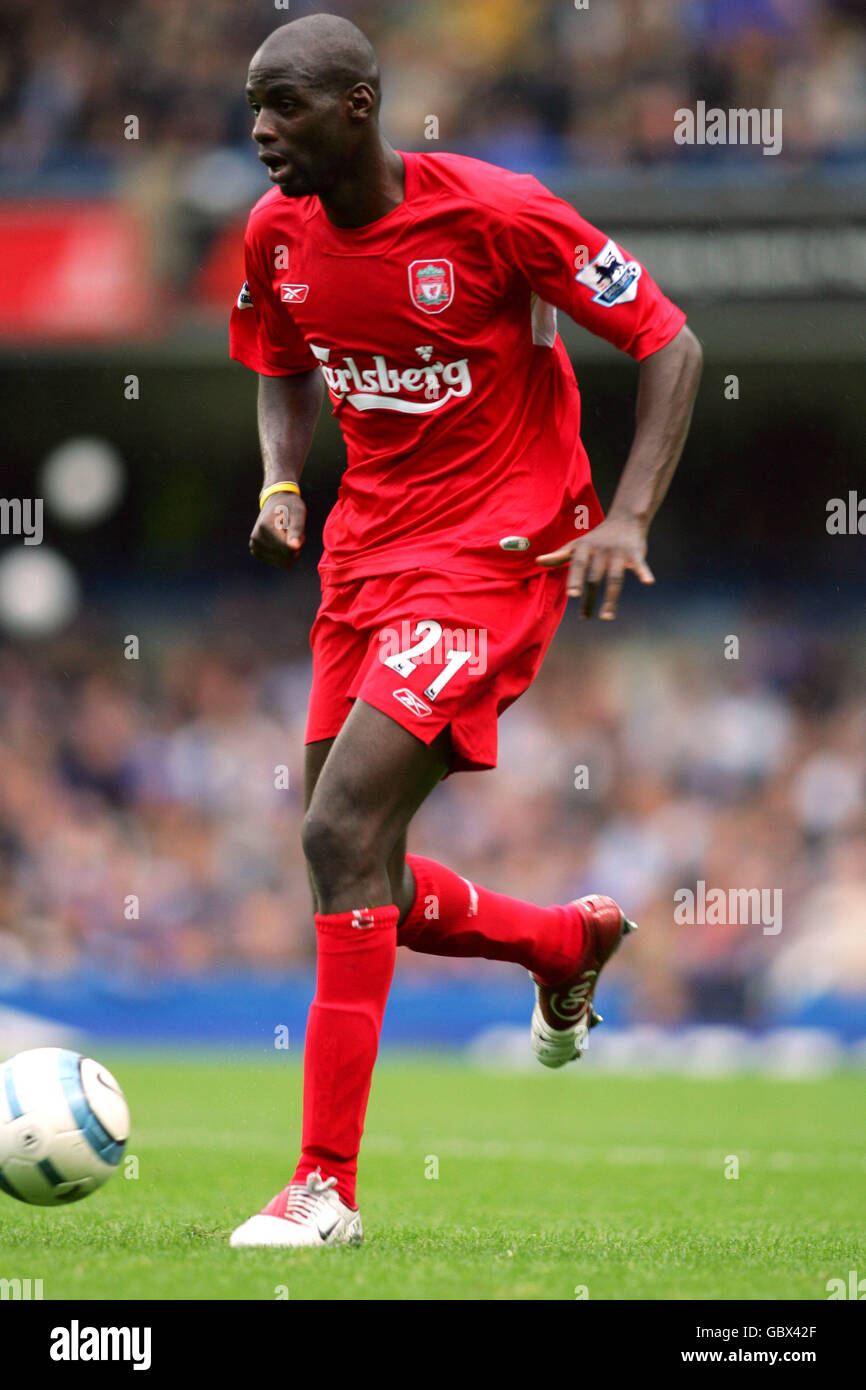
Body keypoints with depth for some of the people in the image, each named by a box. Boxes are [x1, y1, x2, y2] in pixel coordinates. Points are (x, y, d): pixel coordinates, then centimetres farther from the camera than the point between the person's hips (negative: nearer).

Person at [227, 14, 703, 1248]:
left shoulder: (496, 213, -17)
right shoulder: (277, 233, 1)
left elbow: (669, 345, -9)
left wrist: (627, 518, -19)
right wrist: (282, 484, 1)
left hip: (493, 560, -7)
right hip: (366, 558, 7)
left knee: (341, 832, -21)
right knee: (356, 875, 9)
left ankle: (328, 1184, -17)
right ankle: (572, 941, 40)